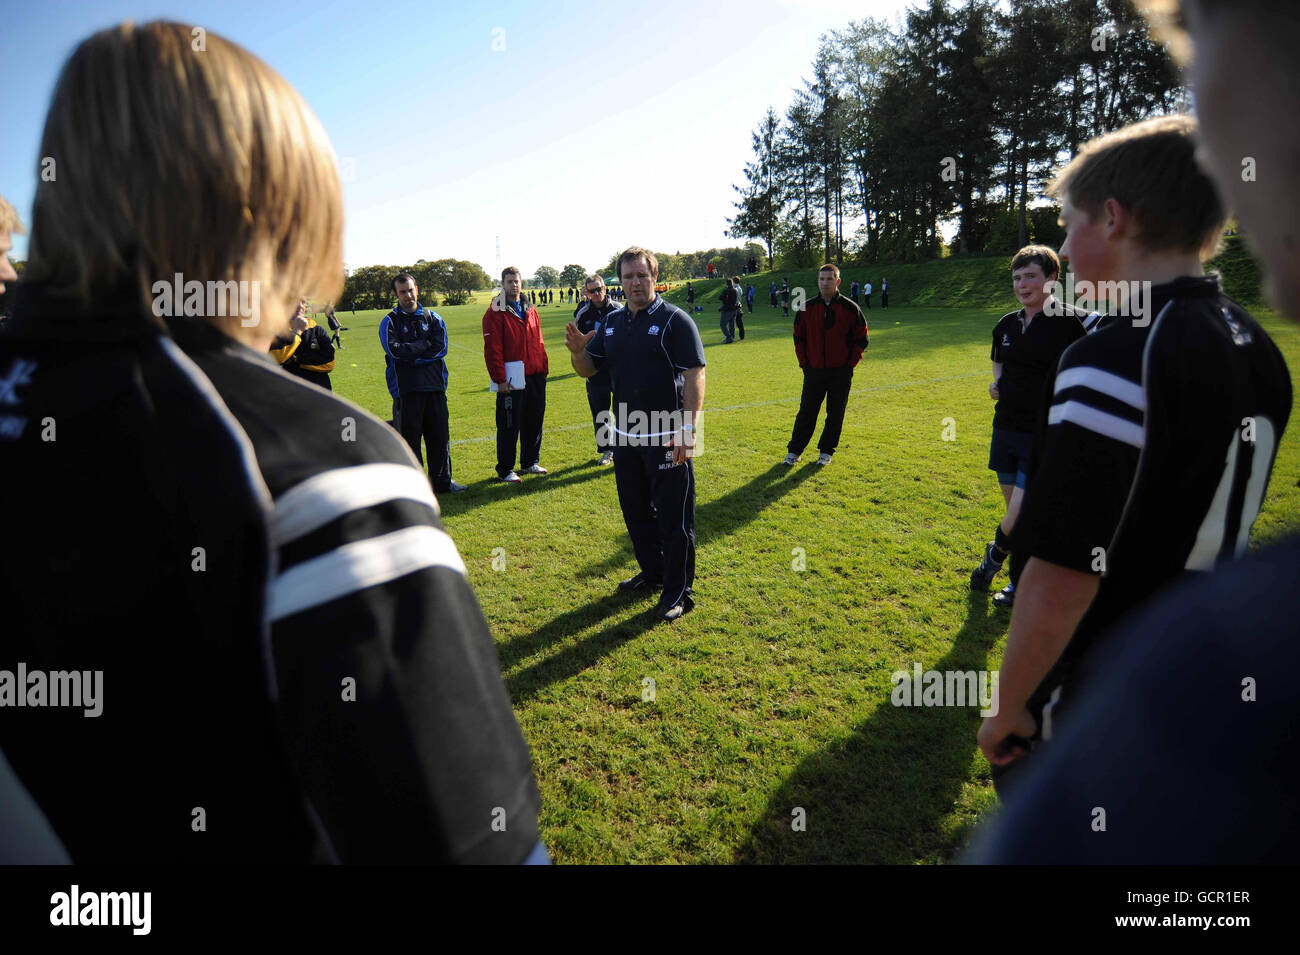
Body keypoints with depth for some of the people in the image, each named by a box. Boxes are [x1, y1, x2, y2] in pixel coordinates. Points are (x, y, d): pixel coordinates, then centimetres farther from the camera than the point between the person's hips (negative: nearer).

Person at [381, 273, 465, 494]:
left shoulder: (433, 318, 11)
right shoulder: (389, 322, 4)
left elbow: (441, 348, -3)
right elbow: (395, 351, -11)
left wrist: (411, 357, -9)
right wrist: (425, 345, -5)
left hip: (435, 387, 2)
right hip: (407, 389, -2)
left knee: (440, 436, 7)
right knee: (410, 438, 2)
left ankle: (443, 481, 18)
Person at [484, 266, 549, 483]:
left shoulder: (531, 311, 14)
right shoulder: (495, 313, -6)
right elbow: (492, 349, -11)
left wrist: (543, 367, 11)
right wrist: (499, 379, -15)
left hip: (535, 376, 7)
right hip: (511, 380, -6)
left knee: (534, 420, 14)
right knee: (509, 425, -2)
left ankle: (530, 462, 29)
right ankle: (505, 470, 8)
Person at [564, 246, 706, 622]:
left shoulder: (675, 320, -9)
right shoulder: (612, 323, 11)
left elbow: (695, 376, -15)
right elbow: (588, 369, 15)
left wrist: (689, 429, -24)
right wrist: (578, 351, -8)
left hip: (668, 438, -7)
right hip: (626, 436, 7)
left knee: (674, 517, 0)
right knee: (635, 510, 18)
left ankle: (678, 591, 12)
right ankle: (652, 573, 36)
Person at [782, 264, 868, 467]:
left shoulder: (850, 309, -3)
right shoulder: (807, 309, 2)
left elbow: (861, 339, 3)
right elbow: (799, 338, 11)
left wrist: (850, 364, -3)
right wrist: (804, 363, 3)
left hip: (841, 372, -1)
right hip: (813, 371, 1)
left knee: (835, 414, 6)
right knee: (806, 412, 3)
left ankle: (826, 451, 20)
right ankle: (794, 451, 13)